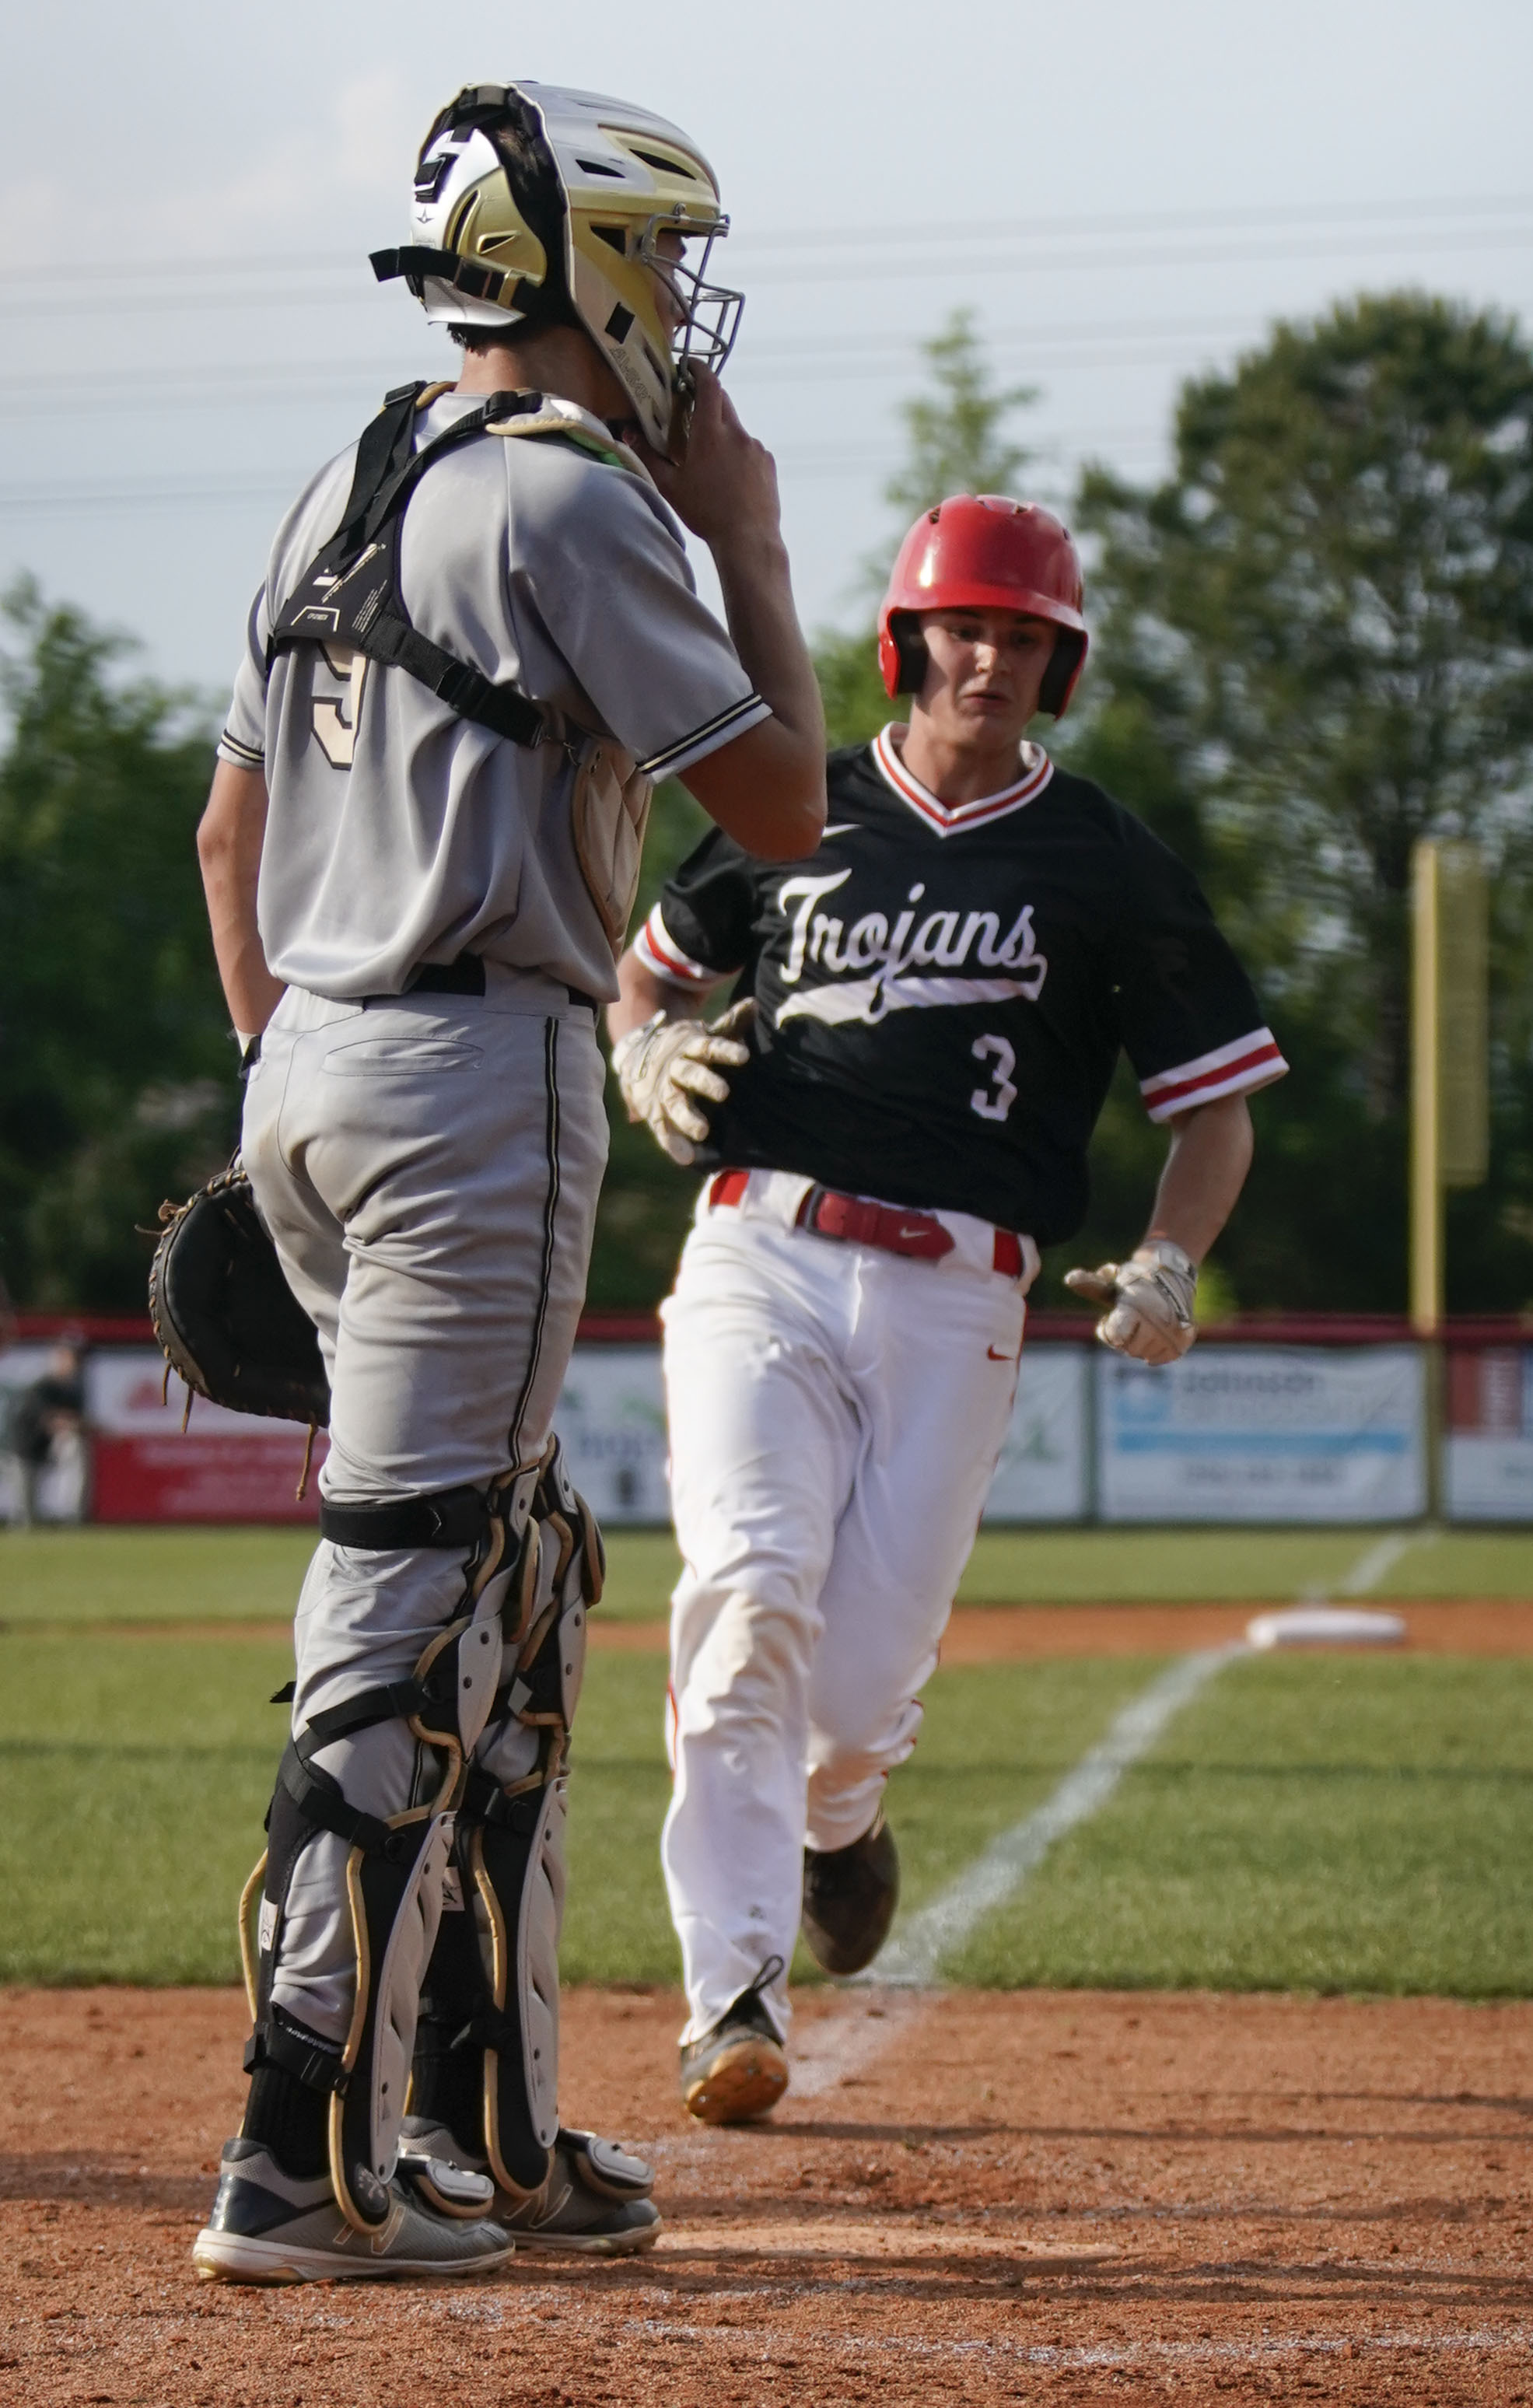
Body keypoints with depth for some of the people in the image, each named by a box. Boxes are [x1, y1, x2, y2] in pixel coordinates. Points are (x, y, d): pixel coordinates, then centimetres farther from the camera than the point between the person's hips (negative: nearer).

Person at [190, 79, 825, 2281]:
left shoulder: (348, 492, 16)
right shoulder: (572, 495, -11)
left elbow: (229, 830, 21)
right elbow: (785, 807, -10)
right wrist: (749, 538, 0)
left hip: (307, 1080, 9)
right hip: (478, 1075, -9)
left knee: (517, 1594, 16)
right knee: (411, 1611, -9)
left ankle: (493, 2130, 20)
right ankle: (306, 2162, -10)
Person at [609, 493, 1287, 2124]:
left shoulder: (1109, 868, 9)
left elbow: (1215, 1105, 12)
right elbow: (650, 965, 26)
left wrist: (1165, 1266, -6)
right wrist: (647, 1057, 3)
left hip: (954, 1303, 0)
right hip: (760, 1256, 0)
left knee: (861, 1683, -6)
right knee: (749, 1592, -21)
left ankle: (835, 1814, 32)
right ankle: (735, 1993, -20)